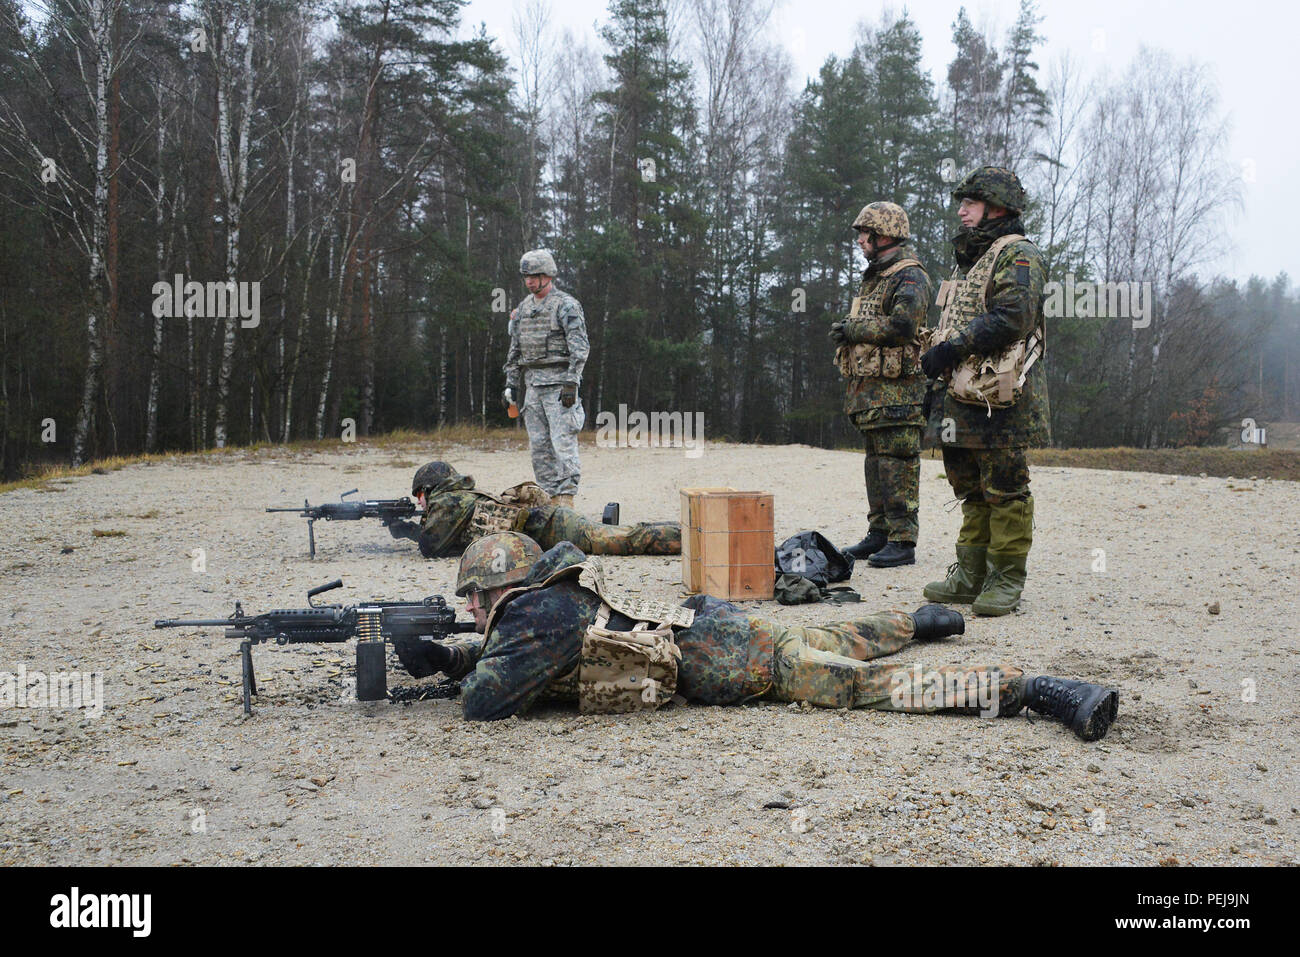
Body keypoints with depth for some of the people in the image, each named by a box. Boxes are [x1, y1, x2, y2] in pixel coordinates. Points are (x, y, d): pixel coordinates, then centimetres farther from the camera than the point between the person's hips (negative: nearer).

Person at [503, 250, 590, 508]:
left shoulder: (566, 305, -6)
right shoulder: (523, 308, 16)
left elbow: (579, 348, -13)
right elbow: (514, 350, 21)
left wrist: (571, 383, -20)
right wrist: (511, 383, 15)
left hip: (558, 381, -7)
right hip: (532, 383, 7)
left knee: (563, 441, -11)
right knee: (539, 445, 6)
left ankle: (566, 499, -11)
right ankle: (550, 498, 11)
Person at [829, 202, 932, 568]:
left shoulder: (909, 277, -10)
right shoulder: (874, 276, 21)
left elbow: (901, 326, -22)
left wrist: (852, 330, -13)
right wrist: (845, 334, 10)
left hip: (896, 389, -10)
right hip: (868, 386, 10)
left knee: (897, 463, -9)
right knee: (876, 462, 13)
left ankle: (903, 541, -6)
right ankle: (879, 534, 20)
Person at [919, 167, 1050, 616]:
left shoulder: (1017, 256, -8)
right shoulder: (967, 258, 22)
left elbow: (1012, 318, -22)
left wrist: (951, 347, -19)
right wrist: (939, 376, 20)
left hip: (1001, 398, -9)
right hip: (962, 395, 9)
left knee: (1005, 490, -3)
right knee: (972, 491, 13)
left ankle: (1006, 582, 3)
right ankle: (970, 576, 20)